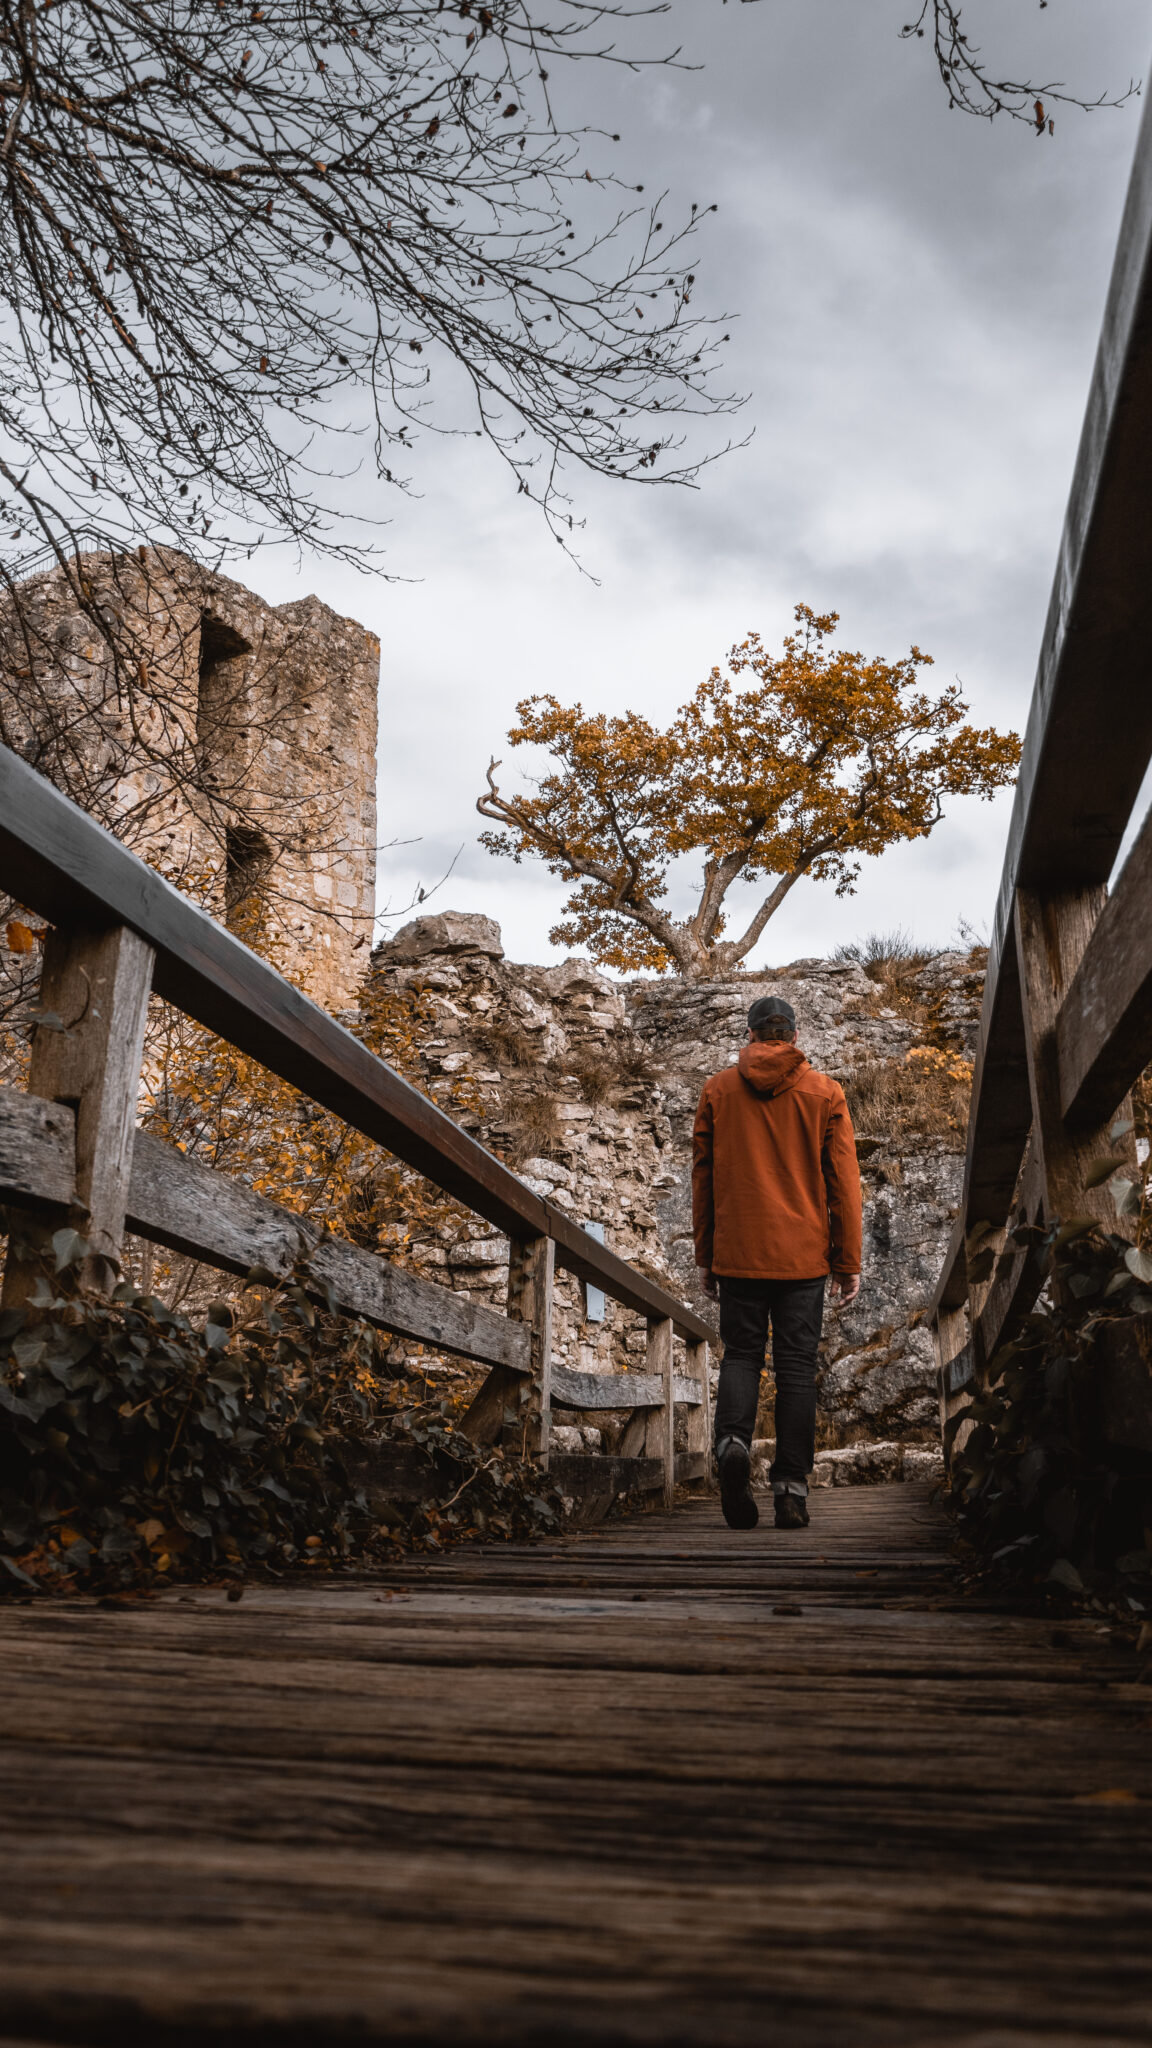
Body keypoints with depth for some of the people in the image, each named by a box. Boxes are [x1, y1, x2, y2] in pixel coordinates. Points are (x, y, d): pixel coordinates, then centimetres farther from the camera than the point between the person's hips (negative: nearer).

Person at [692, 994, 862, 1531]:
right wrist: (848, 1262, 5)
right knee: (796, 1365, 5)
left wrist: (705, 1257, 13)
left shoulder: (717, 1090, 5)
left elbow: (702, 1178, 6)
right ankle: (791, 1487, 3)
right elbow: (843, 1181, 2)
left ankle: (733, 1439, -16)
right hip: (803, 1255, 0)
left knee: (741, 1355, 10)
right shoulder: (825, 1092, 4)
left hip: (738, 1253, 0)